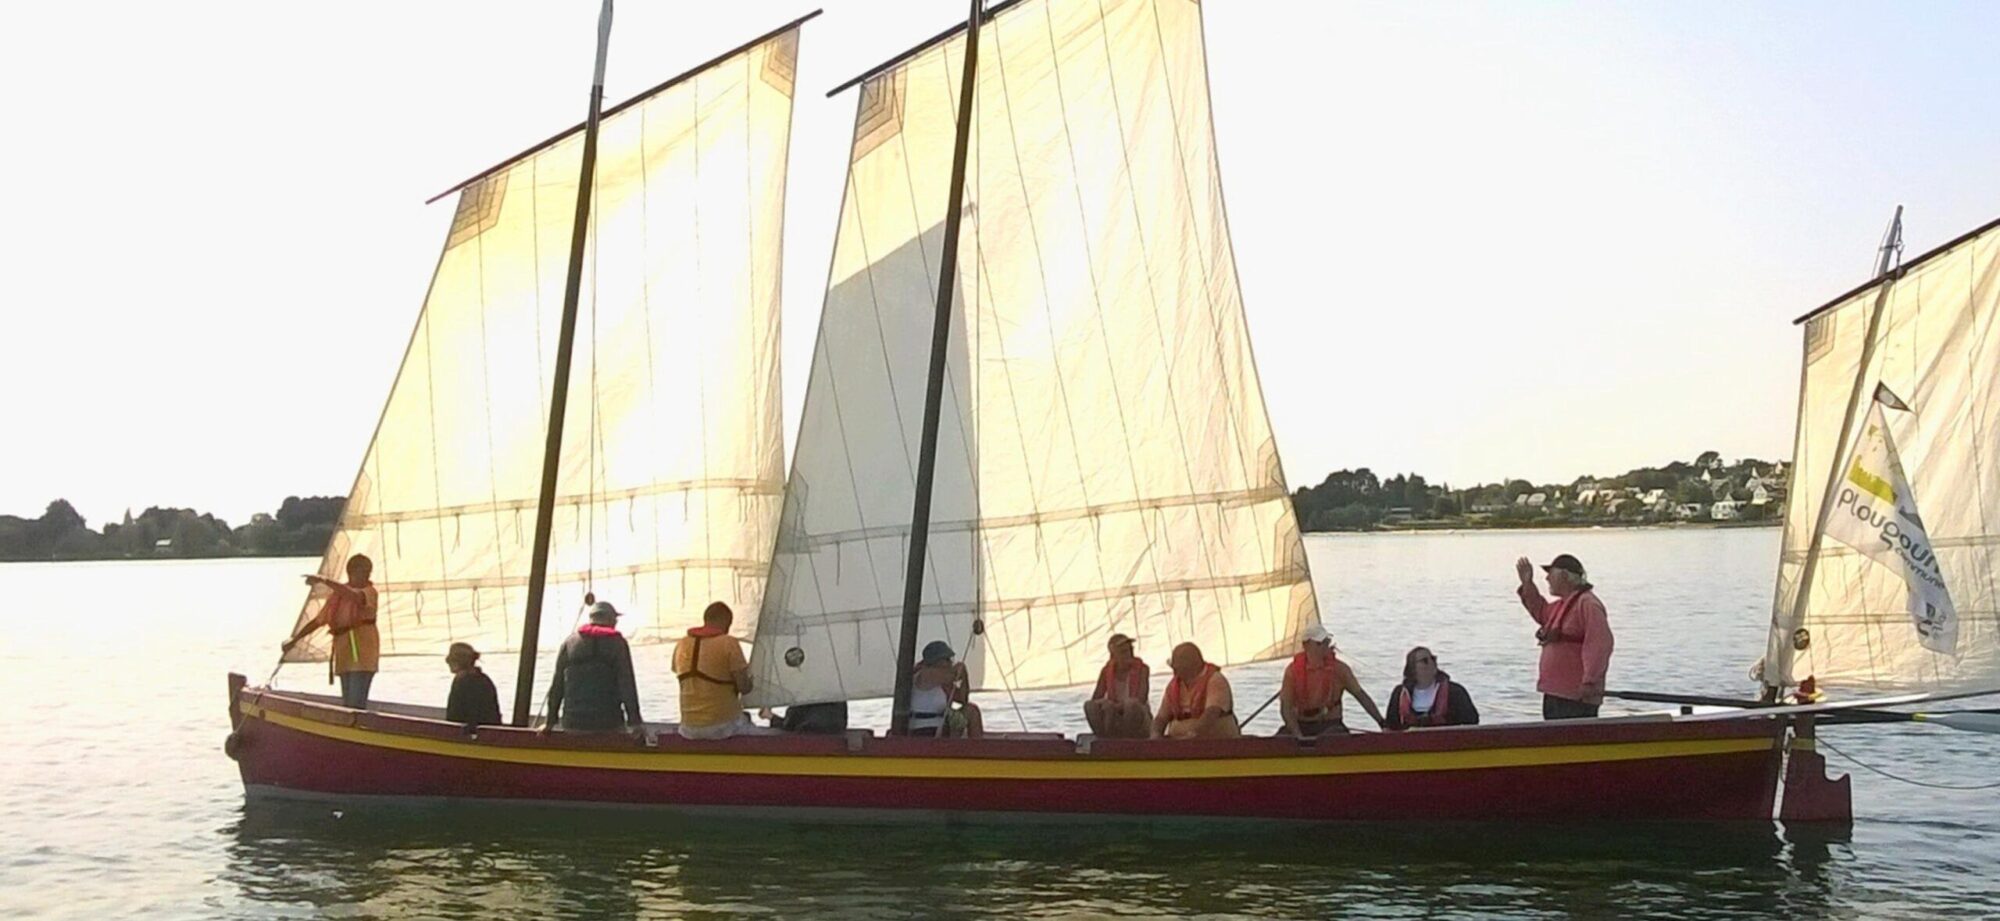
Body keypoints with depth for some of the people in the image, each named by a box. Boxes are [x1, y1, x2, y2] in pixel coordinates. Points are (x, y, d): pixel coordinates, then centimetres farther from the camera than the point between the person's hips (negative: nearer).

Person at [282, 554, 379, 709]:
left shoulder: (369, 592, -5)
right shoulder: (336, 595, 13)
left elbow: (354, 596, -28)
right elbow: (318, 621, 21)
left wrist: (324, 581, -30)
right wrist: (294, 639, 18)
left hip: (362, 654, -6)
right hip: (343, 653, 6)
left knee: (356, 703, -15)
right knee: (347, 704, 6)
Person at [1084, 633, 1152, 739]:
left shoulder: (1142, 669, -10)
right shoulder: (1107, 671, 1)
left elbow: (1141, 700, -21)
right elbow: (1095, 699, -3)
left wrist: (1118, 707, -33)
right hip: (1116, 722, 3)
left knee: (1131, 704, -38)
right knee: (1089, 705, -23)